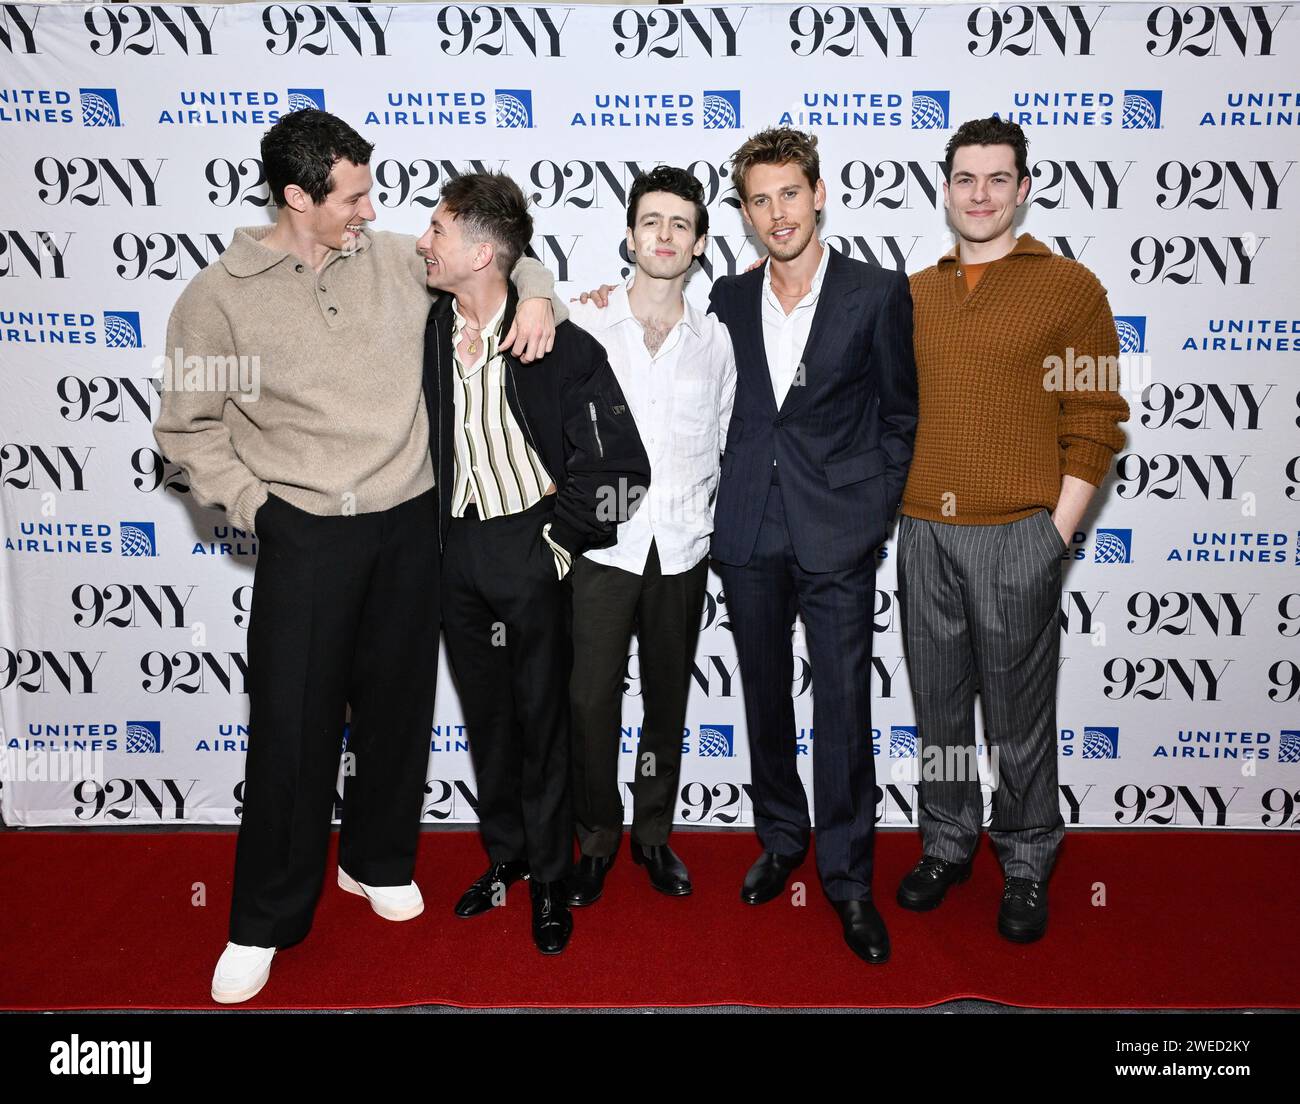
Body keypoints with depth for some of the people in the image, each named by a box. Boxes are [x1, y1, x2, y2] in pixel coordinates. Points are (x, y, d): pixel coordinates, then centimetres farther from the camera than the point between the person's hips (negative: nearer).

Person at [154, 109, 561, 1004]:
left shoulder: (396, 261, 4)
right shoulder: (219, 297, -4)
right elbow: (187, 426, 3)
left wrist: (536, 294, -3)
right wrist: (254, 504, -7)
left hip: (411, 524, 3)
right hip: (306, 536, -3)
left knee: (398, 701, 14)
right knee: (294, 722, 2)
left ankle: (377, 860, 37)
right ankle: (266, 920, 22)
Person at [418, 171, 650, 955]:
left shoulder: (562, 346, -16)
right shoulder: (427, 330, 0)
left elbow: (621, 467, -14)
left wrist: (558, 538, -11)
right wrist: (434, 532, 6)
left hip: (529, 546, -5)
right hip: (458, 546, 5)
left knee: (541, 714, 7)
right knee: (485, 712, 16)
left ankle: (550, 876, 26)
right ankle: (504, 855, 36)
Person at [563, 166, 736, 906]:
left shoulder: (715, 339, 7)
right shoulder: (584, 325, 0)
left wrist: (693, 506, 6)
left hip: (682, 547, 2)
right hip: (603, 544, -2)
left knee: (668, 700, 11)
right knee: (592, 700, 1)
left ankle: (654, 833, 29)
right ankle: (598, 837, 22)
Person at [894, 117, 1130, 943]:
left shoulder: (1070, 287, 0)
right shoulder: (914, 295, 12)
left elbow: (1095, 424, -3)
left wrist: (1055, 534, -8)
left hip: (1017, 534, -3)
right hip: (924, 533, 4)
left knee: (1018, 713, 6)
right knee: (939, 704, 13)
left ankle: (1026, 861, 24)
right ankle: (947, 843, 29)